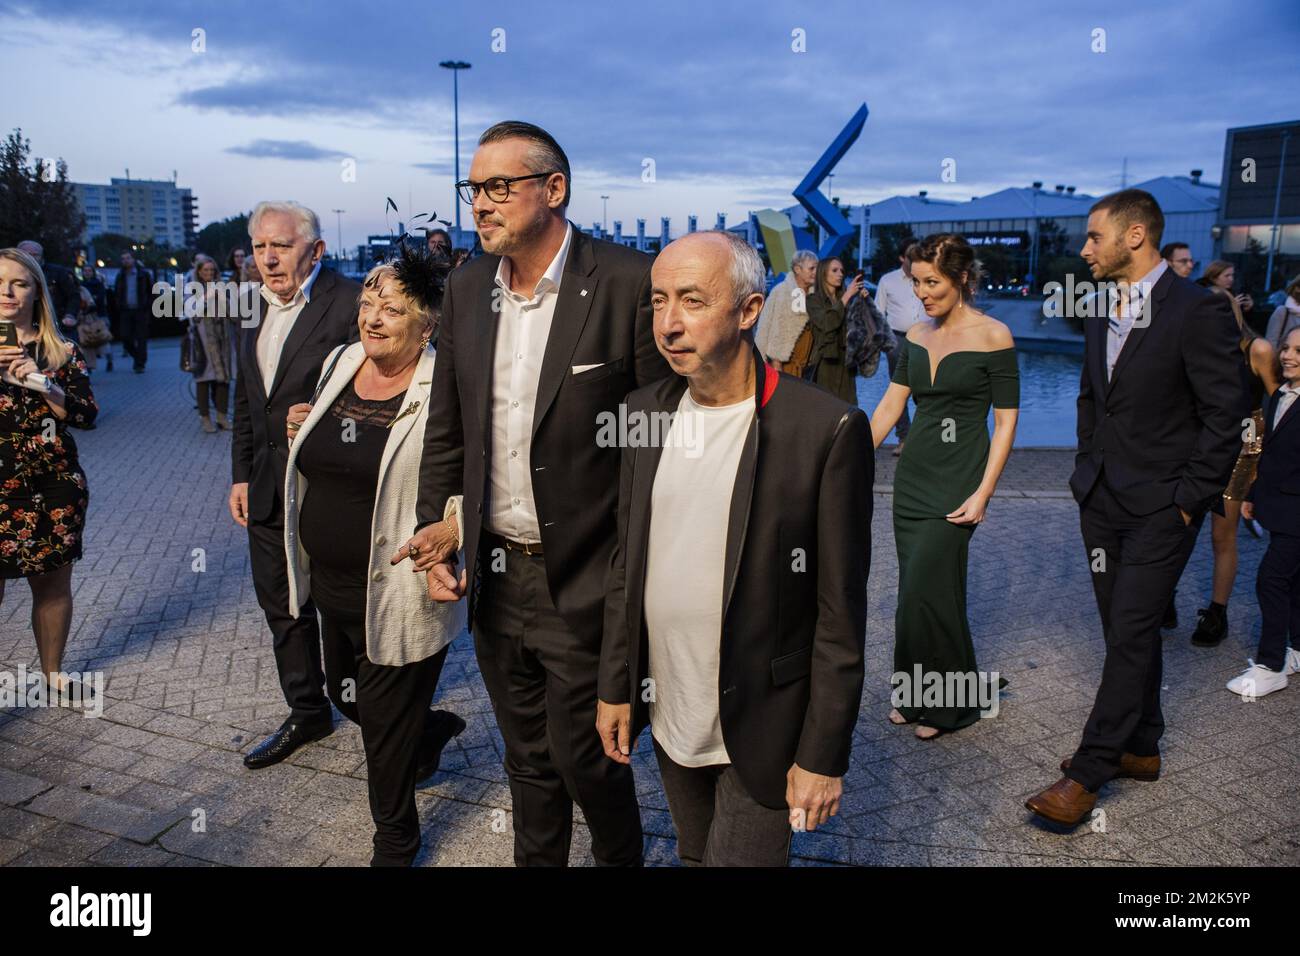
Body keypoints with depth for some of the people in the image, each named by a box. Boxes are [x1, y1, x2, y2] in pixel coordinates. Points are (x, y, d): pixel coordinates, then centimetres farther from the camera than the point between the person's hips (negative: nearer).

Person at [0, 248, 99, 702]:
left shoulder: (62, 352, 4)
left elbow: (87, 413, -2)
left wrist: (43, 384, -18)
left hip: (55, 487, 1)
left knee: (54, 584, 10)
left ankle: (53, 672, 28)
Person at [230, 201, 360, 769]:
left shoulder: (349, 303, -15)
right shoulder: (260, 308, 10)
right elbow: (246, 401, 16)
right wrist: (241, 474, 14)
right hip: (268, 492, 8)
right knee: (281, 607, 17)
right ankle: (307, 714, 35)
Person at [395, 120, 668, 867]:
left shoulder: (630, 283, -13)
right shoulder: (466, 288, 5)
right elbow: (447, 430, 12)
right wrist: (436, 527, 2)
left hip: (583, 581, -5)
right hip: (493, 574, 5)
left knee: (584, 757, 9)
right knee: (528, 756, 21)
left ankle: (621, 858, 38)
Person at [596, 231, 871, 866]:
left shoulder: (828, 429, -18)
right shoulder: (643, 411, -1)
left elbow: (840, 612, -14)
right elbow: (626, 561, 7)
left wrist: (823, 755, -12)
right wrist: (614, 686, 8)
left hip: (762, 729, -5)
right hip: (667, 718, 6)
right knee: (694, 855, 24)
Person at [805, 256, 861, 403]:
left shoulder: (844, 298, 13)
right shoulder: (814, 300, 0)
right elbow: (828, 323, -18)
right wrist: (847, 296, -14)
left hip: (845, 363, 5)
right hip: (824, 363, -5)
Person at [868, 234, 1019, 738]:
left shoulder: (993, 335, -9)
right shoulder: (917, 335, 8)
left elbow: (1006, 421, -9)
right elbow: (890, 404, 9)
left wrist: (983, 494, -15)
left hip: (957, 480, -6)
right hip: (912, 474, 6)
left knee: (925, 589, -9)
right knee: (916, 590, 10)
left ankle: (950, 701, 11)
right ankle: (915, 695, 24)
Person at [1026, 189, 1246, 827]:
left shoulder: (1197, 311, -13)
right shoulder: (1102, 313, 10)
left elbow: (1224, 417, -13)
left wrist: (1187, 501, -13)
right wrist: (1086, 473, 13)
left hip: (1160, 506, -7)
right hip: (1102, 500, 7)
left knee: (1131, 634, -5)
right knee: (1126, 631, 14)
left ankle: (1088, 773, 1)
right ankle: (1140, 748, 29)